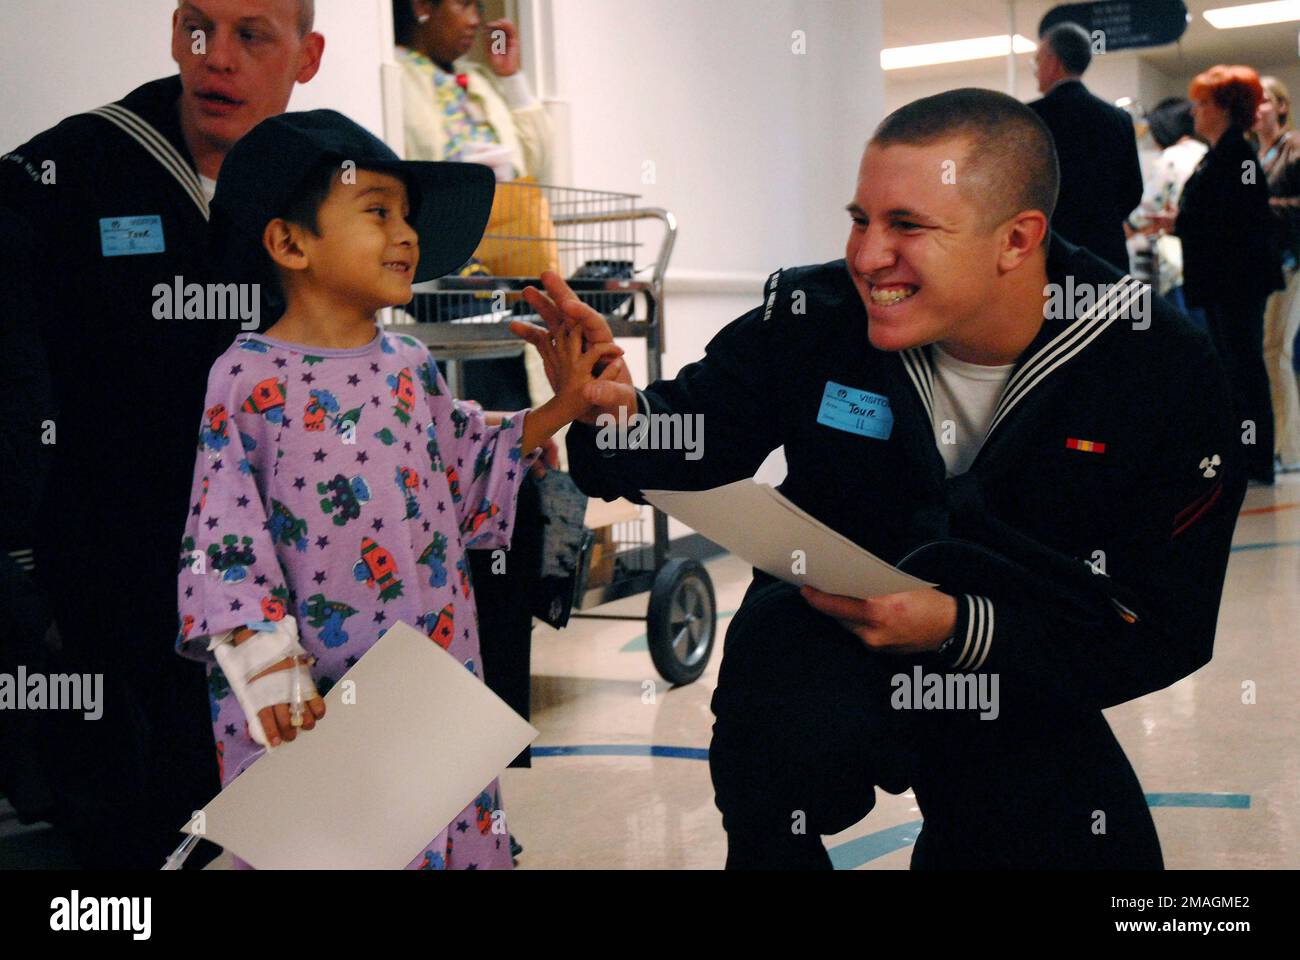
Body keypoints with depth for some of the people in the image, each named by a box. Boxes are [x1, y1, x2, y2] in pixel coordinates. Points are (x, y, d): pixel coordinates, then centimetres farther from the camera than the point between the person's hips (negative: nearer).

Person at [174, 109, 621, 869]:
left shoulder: (411, 367, 7)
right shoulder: (247, 379, -8)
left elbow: (466, 484, 14)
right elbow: (225, 533, -10)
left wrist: (552, 415, 5)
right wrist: (265, 666, -16)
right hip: (310, 694, -5)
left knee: (450, 833, 11)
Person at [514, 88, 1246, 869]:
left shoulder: (1166, 374, -17)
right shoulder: (815, 315, -16)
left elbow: (1163, 632, -16)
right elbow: (699, 434, -2)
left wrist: (962, 630, -30)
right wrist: (622, 412, -27)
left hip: (1023, 682, 2)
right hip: (822, 636, -1)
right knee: (792, 741, -34)